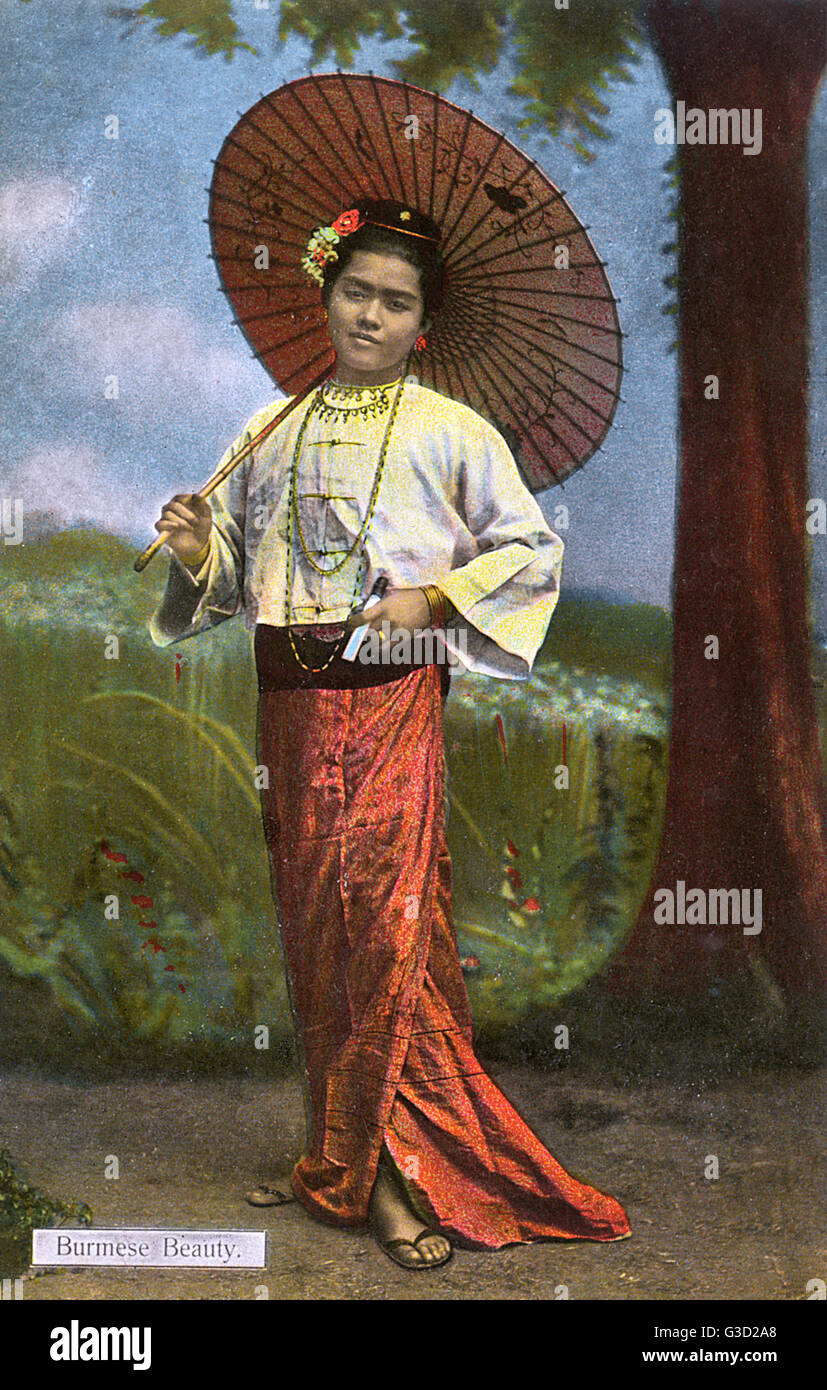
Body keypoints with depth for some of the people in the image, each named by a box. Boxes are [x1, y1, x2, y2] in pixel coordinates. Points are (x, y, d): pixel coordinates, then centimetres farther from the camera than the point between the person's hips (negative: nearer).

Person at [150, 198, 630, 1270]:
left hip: (392, 702, -4)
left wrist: (435, 598, -9)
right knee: (312, 920, 8)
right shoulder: (274, 430, 13)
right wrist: (197, 553, -3)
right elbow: (237, 568, 18)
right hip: (290, 703, 5)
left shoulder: (449, 430, 2)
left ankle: (383, 1165, 3)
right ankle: (358, 1152, 21)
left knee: (383, 921, -7)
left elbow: (532, 549, 2)